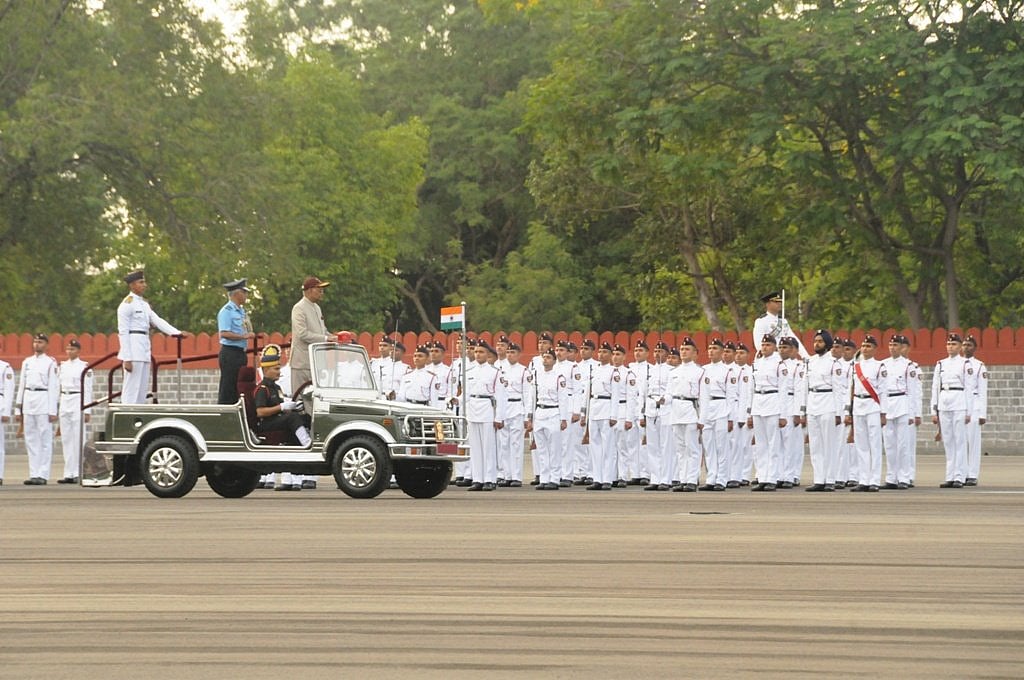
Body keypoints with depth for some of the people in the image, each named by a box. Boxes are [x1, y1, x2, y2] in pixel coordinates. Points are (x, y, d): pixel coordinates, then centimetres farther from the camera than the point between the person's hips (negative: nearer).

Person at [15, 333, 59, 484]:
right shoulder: (27, 362, 16)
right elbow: (21, 385, 17)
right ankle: (34, 474, 8)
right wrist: (18, 409, 13)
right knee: (30, 440, 5)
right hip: (28, 401, 5)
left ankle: (42, 475, -4)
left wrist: (53, 411, -9)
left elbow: (54, 387, -3)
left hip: (43, 402, -5)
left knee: (45, 440, -4)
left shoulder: (51, 363, 0)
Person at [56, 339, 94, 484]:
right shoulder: (62, 366, 13)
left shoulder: (84, 367, -3)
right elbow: (57, 386, 15)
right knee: (66, 439, 5)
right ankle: (69, 474, 7)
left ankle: (78, 473, -5)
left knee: (78, 438, -7)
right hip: (64, 402, 6)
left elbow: (88, 390, -5)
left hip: (77, 403, -6)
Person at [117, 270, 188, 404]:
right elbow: (123, 332, -12)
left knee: (142, 389, 9)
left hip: (144, 350, 9)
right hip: (133, 349, -9)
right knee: (132, 389, -10)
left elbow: (158, 321, 11)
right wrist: (127, 358, -17)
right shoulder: (127, 304, -8)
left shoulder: (144, 304, 18)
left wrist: (177, 333, -3)